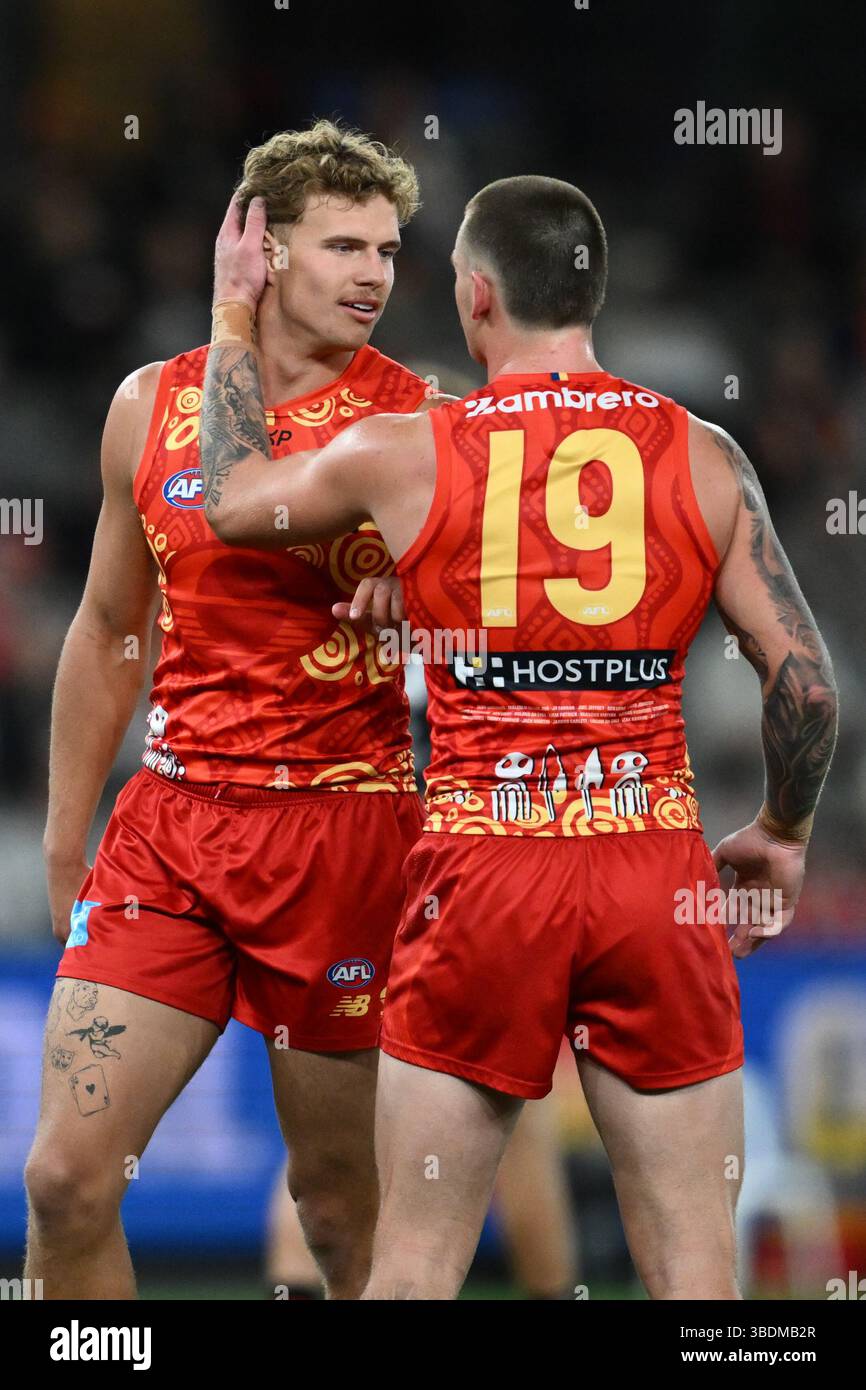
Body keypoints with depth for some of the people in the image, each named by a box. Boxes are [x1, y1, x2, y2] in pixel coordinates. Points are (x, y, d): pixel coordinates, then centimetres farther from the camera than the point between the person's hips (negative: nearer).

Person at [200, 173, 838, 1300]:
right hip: (657, 869, 1)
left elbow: (230, 498, 18)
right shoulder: (702, 456, 1)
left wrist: (233, 318, 31)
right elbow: (805, 679, 0)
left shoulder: (400, 456, -1)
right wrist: (780, 838, 17)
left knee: (417, 1260, 9)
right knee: (693, 1264, 5)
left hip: (482, 873, -1)